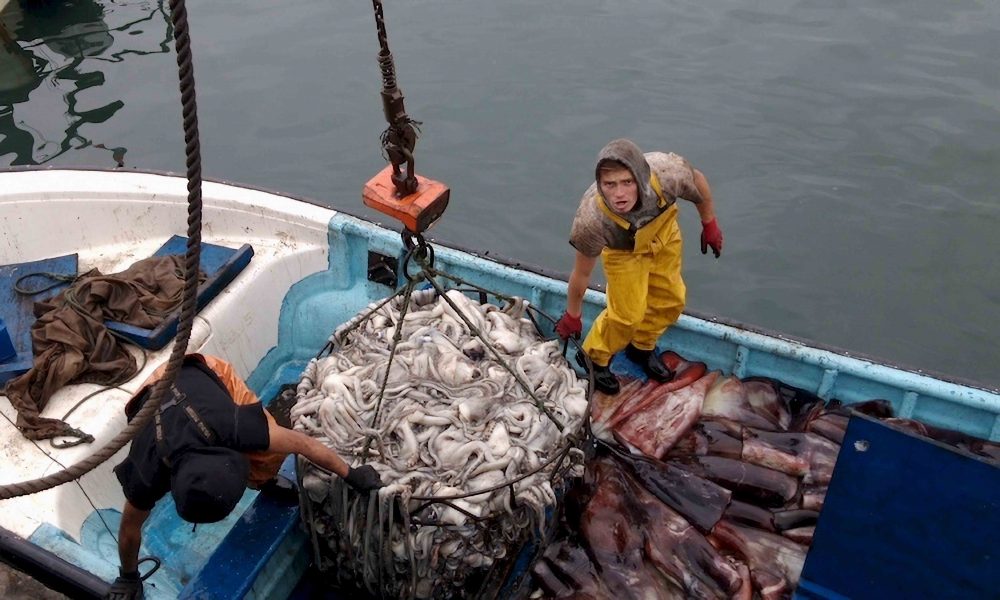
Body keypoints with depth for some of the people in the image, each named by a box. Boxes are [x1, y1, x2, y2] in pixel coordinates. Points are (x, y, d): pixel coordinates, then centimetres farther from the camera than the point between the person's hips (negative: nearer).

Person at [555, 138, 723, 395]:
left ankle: (642, 347, 42)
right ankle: (593, 359, 23)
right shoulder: (591, 219, -43)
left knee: (670, 301, 15)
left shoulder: (667, 171, -42)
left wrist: (710, 225, -1)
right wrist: (572, 316, -9)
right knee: (628, 314, -6)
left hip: (664, 230, 4)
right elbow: (582, 274, -25)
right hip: (623, 249, -3)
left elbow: (698, 180, -15)